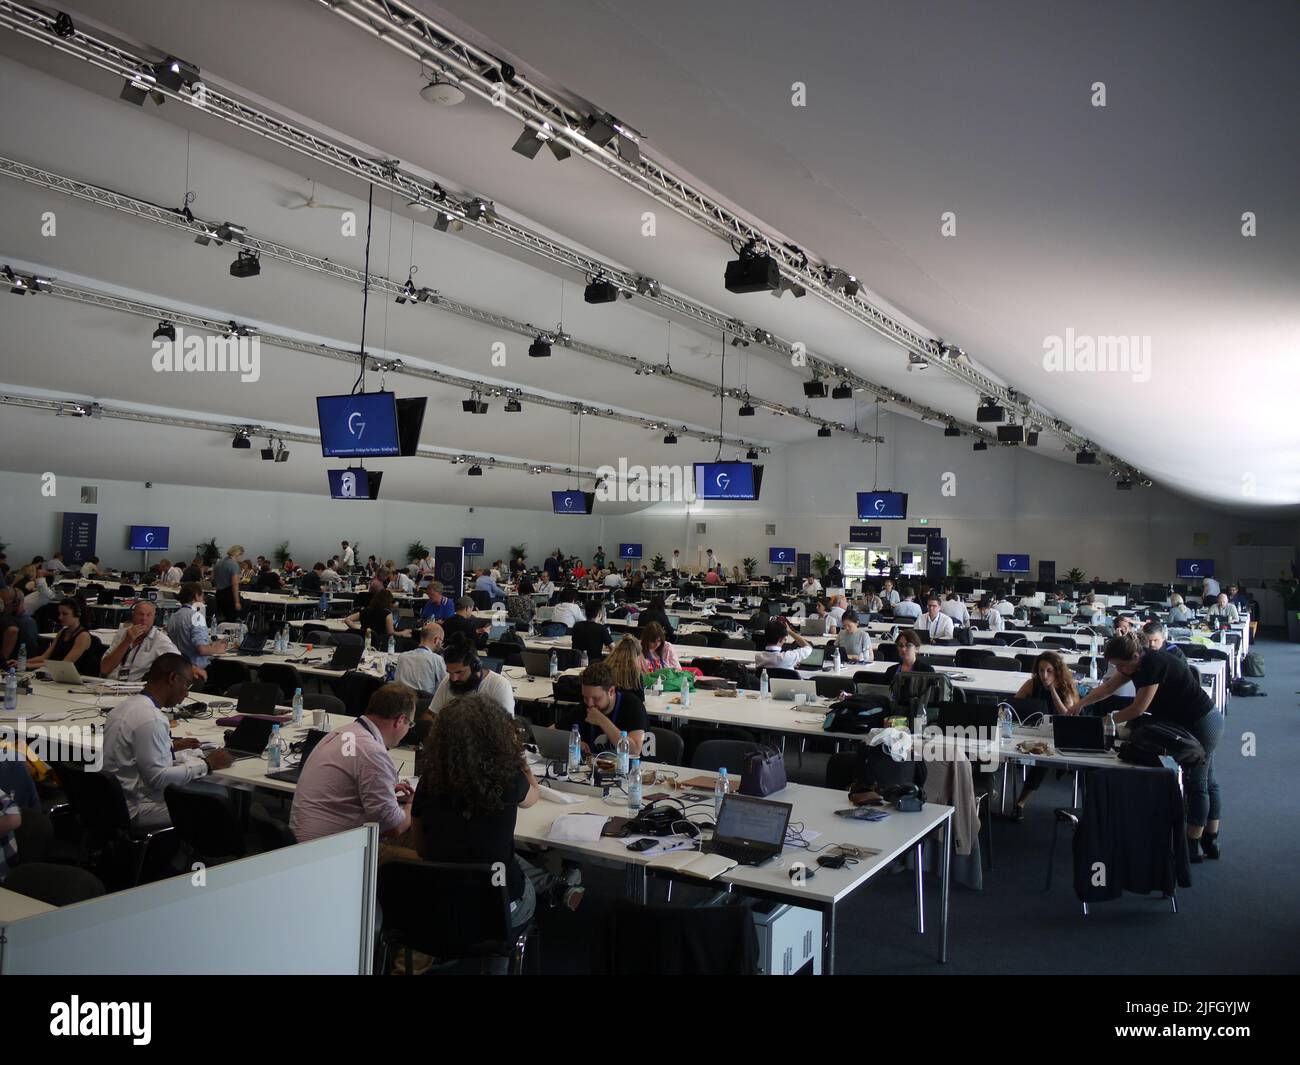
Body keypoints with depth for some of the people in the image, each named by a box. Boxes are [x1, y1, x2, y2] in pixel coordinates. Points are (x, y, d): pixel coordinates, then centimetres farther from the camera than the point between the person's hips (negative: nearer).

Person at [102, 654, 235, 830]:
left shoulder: (128, 703, 5)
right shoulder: (150, 718, -24)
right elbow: (158, 778, -23)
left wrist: (172, 746, 18)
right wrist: (206, 764, -15)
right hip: (137, 810, -10)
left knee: (217, 790, 10)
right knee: (217, 798, -8)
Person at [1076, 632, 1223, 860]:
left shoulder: (1154, 665, -29)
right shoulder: (1139, 662, -1)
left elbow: (1138, 708, -25)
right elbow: (1108, 687, 9)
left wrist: (1108, 720, -13)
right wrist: (1080, 704, 3)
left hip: (1202, 725, -10)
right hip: (1198, 722, 10)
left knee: (1196, 784, -2)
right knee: (1206, 782, 15)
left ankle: (1191, 847, 6)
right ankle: (1210, 842, 25)